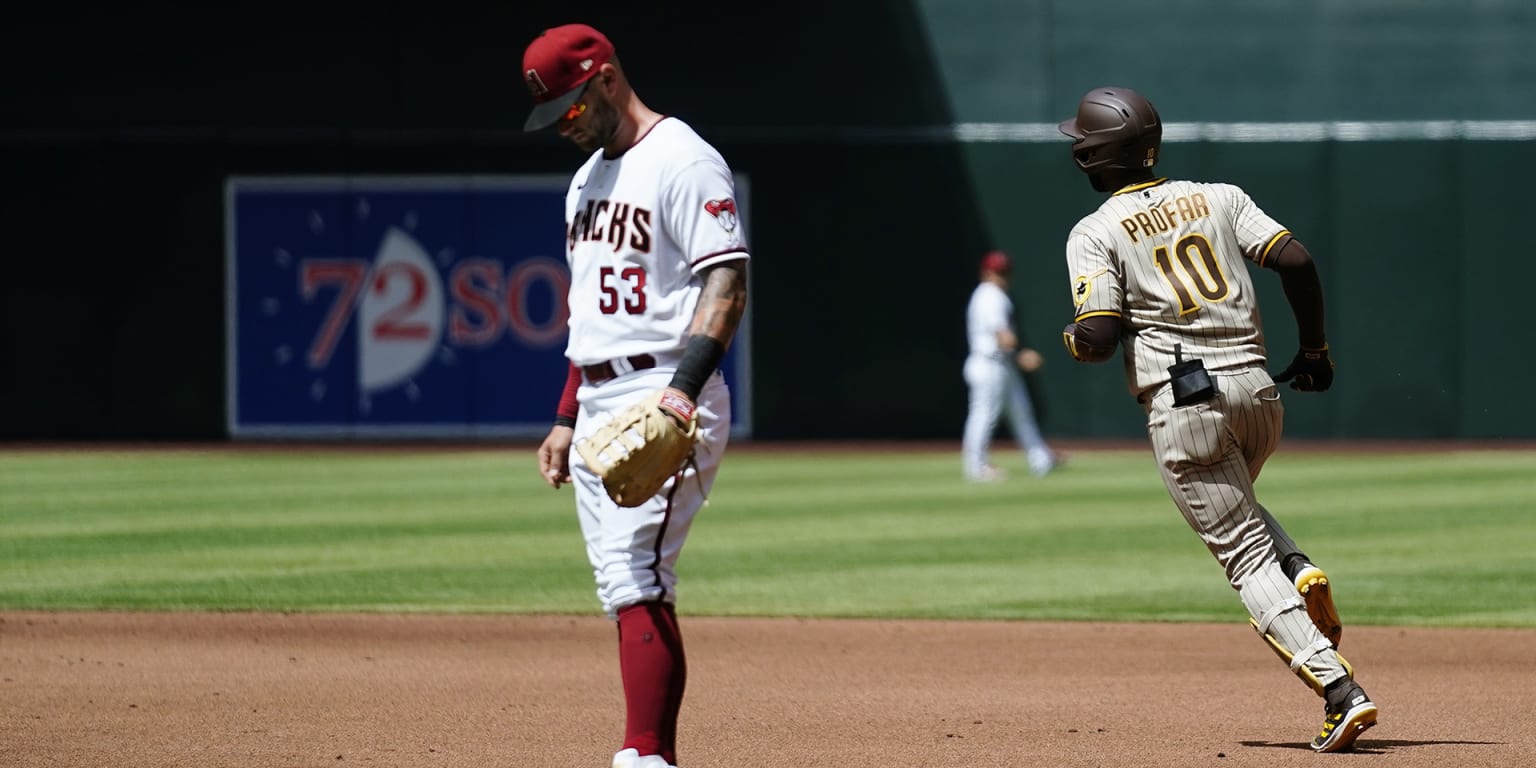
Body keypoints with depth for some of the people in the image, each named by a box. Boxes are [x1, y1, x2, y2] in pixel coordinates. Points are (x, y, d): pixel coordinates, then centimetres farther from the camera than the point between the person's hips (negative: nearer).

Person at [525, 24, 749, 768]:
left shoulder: (684, 162, -9)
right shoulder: (587, 179, 20)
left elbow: (726, 284, -18)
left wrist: (683, 389, -30)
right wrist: (566, 419, 21)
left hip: (664, 401, -10)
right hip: (598, 404, 10)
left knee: (637, 579, -17)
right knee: (623, 590, 7)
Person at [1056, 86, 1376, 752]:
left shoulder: (1096, 234, -1)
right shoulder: (1218, 198, 11)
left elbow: (1100, 337, -12)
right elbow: (1295, 261, 0)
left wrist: (1071, 339, 11)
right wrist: (1315, 349, 12)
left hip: (1182, 403, -5)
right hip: (1257, 391, 5)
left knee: (1247, 556, -1)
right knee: (1232, 505, 33)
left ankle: (1340, 690, -14)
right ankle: (1301, 574, 3)